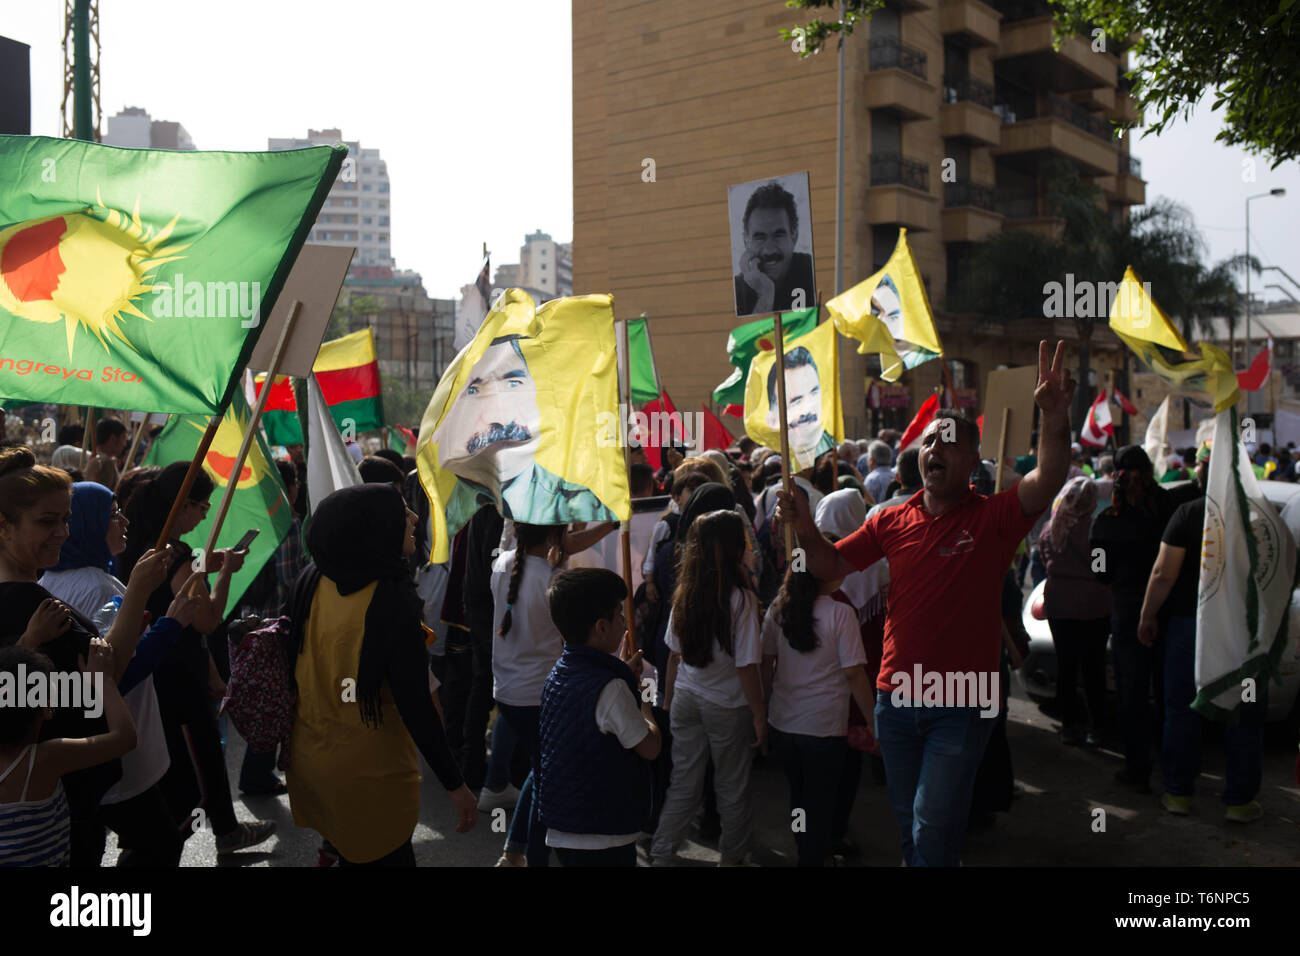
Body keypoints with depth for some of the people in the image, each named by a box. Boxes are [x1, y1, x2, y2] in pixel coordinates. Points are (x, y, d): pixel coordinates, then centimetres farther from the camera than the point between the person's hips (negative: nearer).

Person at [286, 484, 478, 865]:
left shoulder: (311, 581, -5)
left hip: (308, 759, 6)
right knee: (387, 857, 12)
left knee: (345, 850, 24)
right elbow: (414, 702, -24)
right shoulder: (392, 598, -24)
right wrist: (454, 783, -16)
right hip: (371, 776, -6)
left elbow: (291, 663, 6)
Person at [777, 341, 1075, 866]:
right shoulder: (893, 521, 4)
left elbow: (1047, 481, -24)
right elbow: (831, 566, 7)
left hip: (963, 703, -4)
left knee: (933, 831, -4)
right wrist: (806, 530, -14)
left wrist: (1055, 418, -42)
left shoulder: (993, 517, -7)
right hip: (897, 698, 4)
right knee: (909, 828, 19)